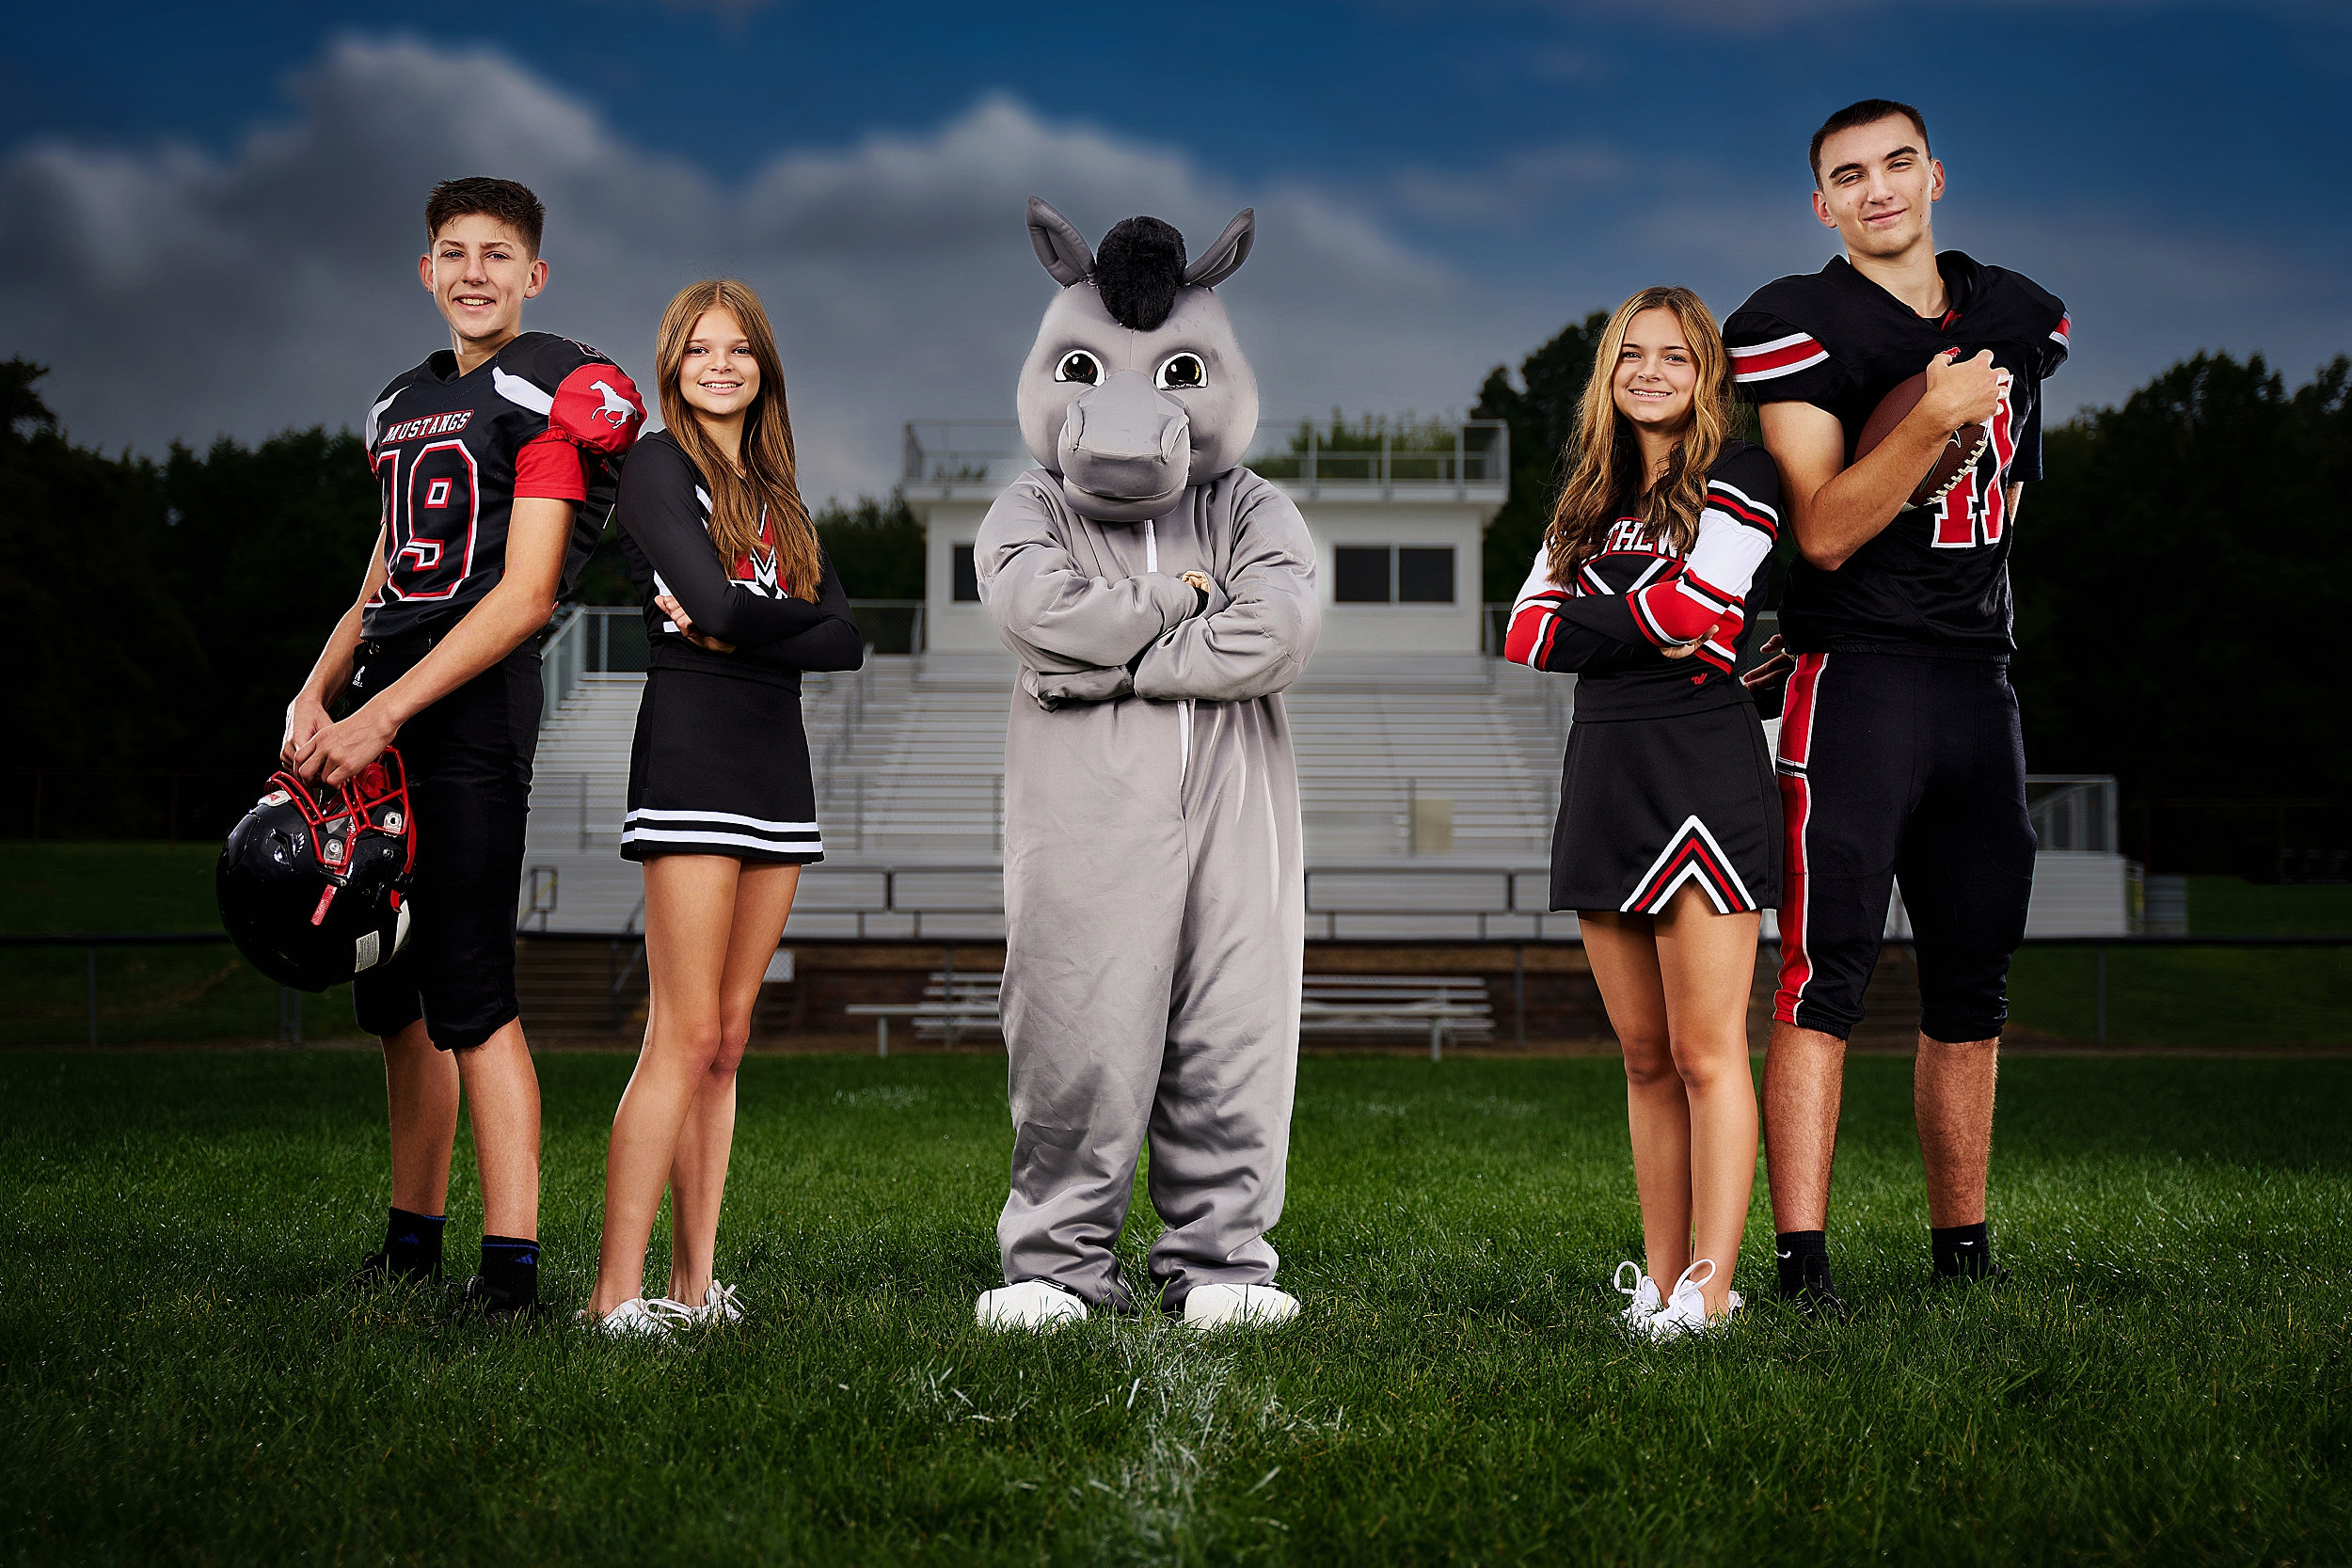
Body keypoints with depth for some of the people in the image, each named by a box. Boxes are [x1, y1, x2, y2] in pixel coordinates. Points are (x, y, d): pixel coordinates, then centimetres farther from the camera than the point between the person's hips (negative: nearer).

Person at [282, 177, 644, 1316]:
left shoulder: (549, 394, -5)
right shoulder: (403, 404, 20)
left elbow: (523, 597, -13)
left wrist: (380, 717, -17)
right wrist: (316, 692, 5)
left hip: (472, 709, -8)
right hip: (376, 718, 8)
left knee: (469, 994, -12)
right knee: (393, 993, 13)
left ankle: (511, 1262, -9)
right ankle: (413, 1234, 25)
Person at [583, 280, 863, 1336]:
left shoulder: (776, 494, 20)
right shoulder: (658, 465, 0)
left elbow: (846, 643, 8)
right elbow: (715, 603, -15)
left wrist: (736, 630, -7)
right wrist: (799, 616, 3)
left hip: (776, 764, 7)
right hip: (691, 753, -7)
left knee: (727, 1041, 5)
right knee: (685, 1034, -13)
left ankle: (695, 1284, 8)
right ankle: (615, 1295, -12)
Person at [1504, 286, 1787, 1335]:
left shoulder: (1738, 479, 2)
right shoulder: (1589, 496, 20)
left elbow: (1692, 604, -14)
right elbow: (1527, 632, 7)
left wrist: (1592, 619, 0)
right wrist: (1655, 634, -6)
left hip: (1704, 771, -6)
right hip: (1603, 776, 6)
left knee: (1705, 1054, -7)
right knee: (1644, 1058, 8)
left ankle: (1709, 1288, -6)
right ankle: (1660, 1278, 12)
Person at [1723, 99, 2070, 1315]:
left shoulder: (2018, 317, 13)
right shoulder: (1799, 326, -5)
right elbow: (1823, 532, -13)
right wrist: (1931, 420, -23)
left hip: (1981, 677, 6)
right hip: (1854, 676, -6)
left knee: (1972, 984, 9)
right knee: (1826, 975, -11)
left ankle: (1964, 1257, 17)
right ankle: (1802, 1266, -10)